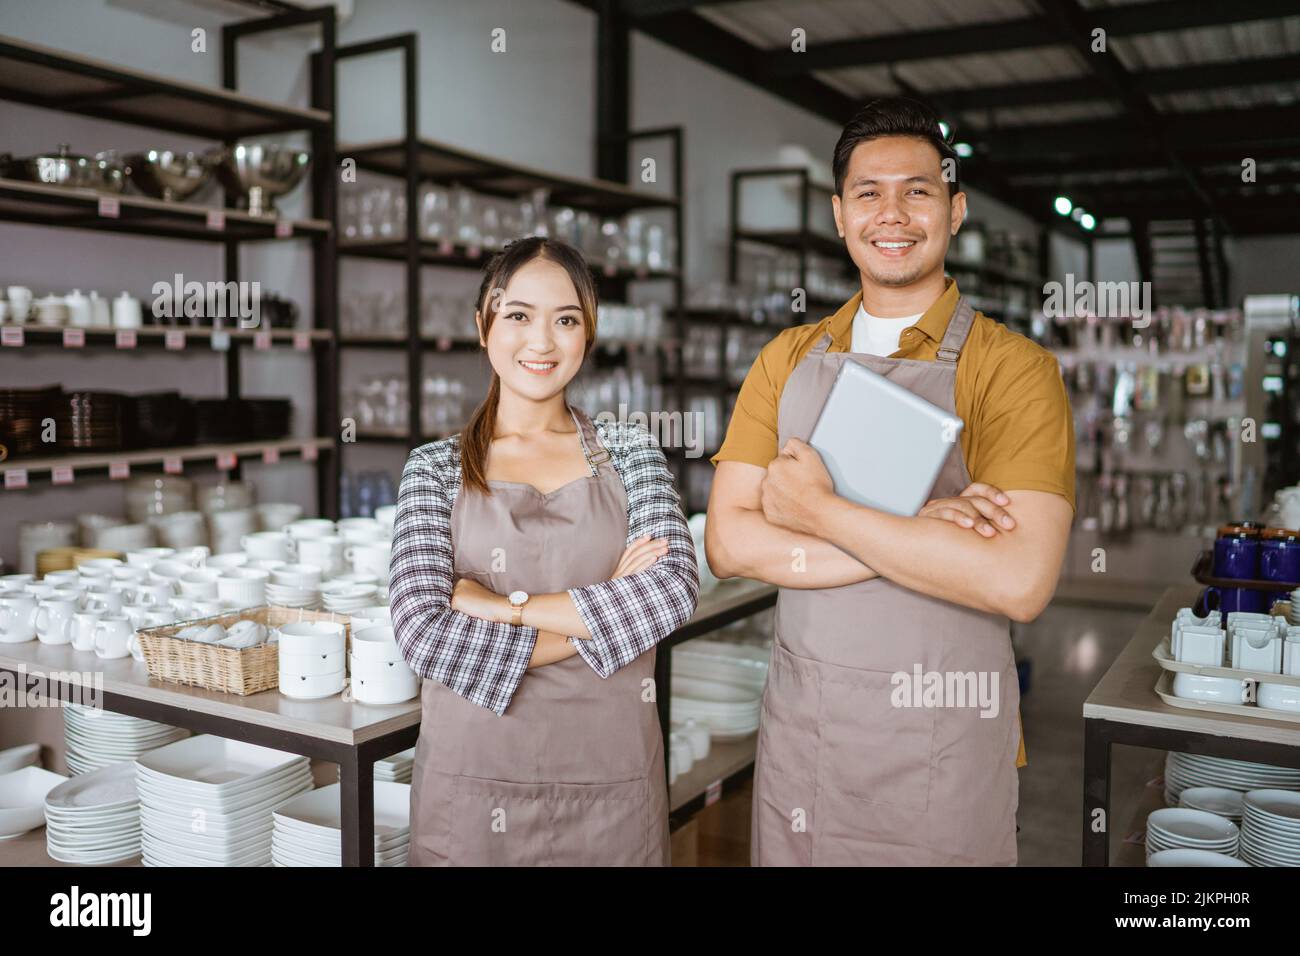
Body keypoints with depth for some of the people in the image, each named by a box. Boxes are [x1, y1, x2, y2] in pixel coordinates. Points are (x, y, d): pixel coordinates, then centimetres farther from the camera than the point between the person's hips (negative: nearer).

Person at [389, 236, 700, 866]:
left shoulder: (628, 449, 2)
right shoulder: (436, 468, -1)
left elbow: (674, 589, -13)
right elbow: (422, 633, -14)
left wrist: (500, 607, -15)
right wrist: (605, 612, -14)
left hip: (611, 776, 1)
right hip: (473, 778, -1)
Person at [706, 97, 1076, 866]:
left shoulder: (1013, 369, -10)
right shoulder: (787, 361, 3)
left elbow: (1019, 583, -23)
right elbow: (729, 543, -6)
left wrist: (823, 511, -17)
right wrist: (916, 535, -17)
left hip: (942, 750, -3)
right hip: (796, 724, 4)